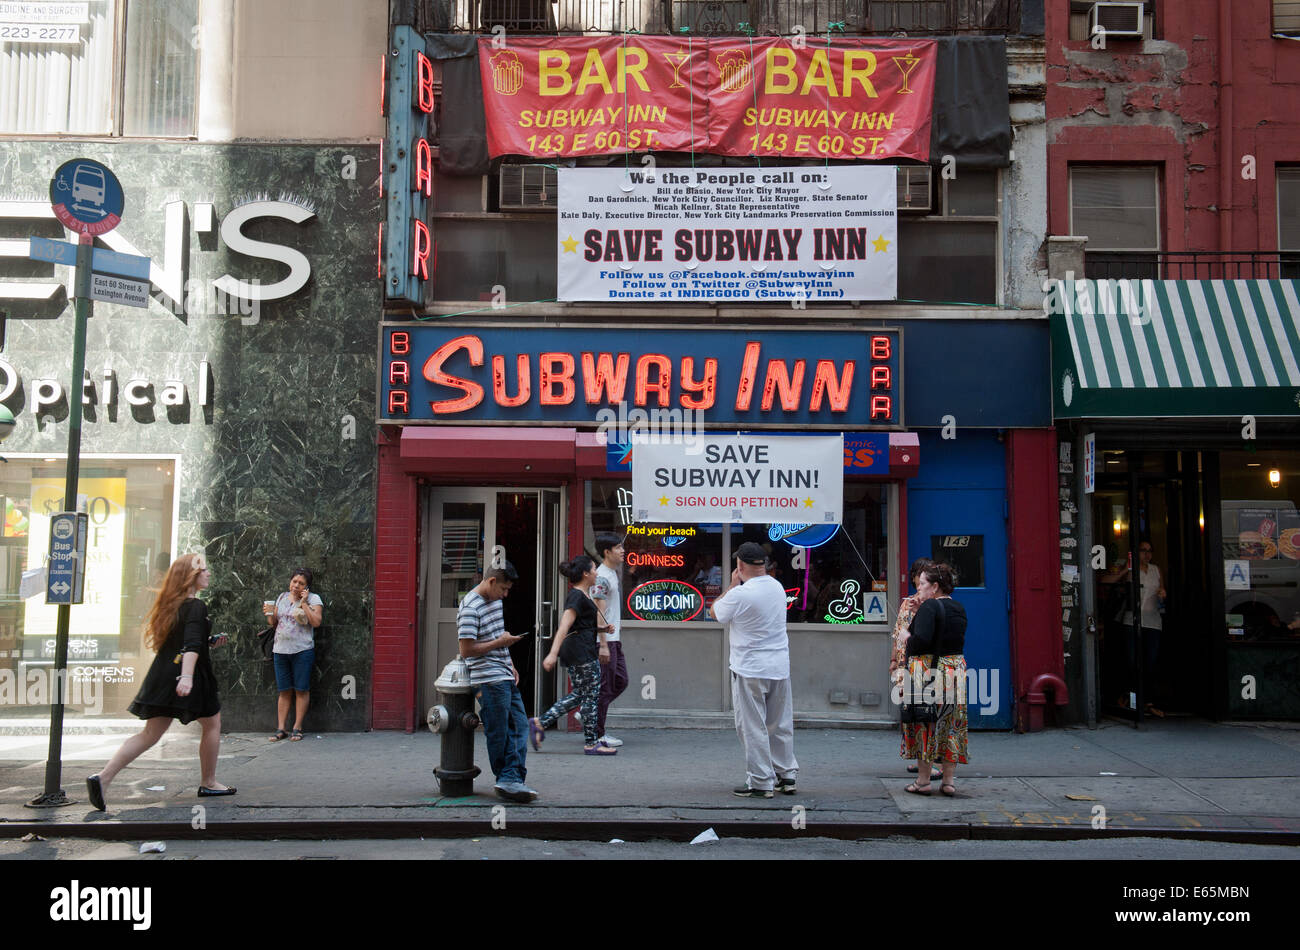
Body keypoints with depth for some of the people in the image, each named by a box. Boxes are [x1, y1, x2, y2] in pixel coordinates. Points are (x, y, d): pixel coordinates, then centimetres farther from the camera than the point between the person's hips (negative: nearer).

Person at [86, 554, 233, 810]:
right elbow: (191, 645, -26)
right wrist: (187, 676, -35)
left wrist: (209, 642, 24)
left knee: (151, 733, 8)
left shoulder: (170, 604, 14)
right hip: (188, 675, -8)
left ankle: (103, 777, -5)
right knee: (212, 724, 11)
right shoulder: (196, 606, -12)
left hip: (162, 674, 8)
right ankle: (208, 783, 20)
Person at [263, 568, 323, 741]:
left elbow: (316, 622, -13)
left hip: (302, 650, -4)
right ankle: (281, 729, 9)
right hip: (280, 650, 4)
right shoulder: (282, 597, 13)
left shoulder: (313, 599, -1)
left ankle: (297, 728, 7)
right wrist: (270, 614, -3)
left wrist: (303, 603, -13)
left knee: (301, 689, 0)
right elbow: (274, 623, 18)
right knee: (284, 690, 6)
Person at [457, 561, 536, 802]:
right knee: (498, 733, -1)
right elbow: (466, 649, -19)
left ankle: (511, 779, 3)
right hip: (489, 680, -9)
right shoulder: (470, 608, -16)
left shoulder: (496, 600, 13)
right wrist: (500, 642, -14)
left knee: (519, 725, 5)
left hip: (505, 677, 9)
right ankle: (507, 779, 9)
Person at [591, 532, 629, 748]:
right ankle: (597, 734, 6)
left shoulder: (612, 574, 15)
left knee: (620, 682, 14)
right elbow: (598, 611, -21)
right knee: (605, 687, -3)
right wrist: (602, 644, -24)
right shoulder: (601, 577, -16)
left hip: (614, 639, 10)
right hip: (605, 640, -10)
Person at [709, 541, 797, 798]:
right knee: (780, 724, 16)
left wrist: (733, 585, 6)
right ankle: (786, 775, 24)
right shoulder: (778, 588, 5)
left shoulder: (739, 595, -17)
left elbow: (714, 611, 0)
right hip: (780, 667, 7)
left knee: (752, 726, 2)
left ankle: (760, 782, 6)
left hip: (750, 669, -7)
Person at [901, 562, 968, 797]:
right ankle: (948, 781, 14)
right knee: (950, 727, 11)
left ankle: (923, 781, 7)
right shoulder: (959, 609, 10)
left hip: (927, 672, -7)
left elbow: (922, 639, -26)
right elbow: (959, 641, 15)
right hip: (955, 671, 7)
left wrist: (908, 640, -5)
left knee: (924, 727, 2)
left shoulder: (929, 607, -14)